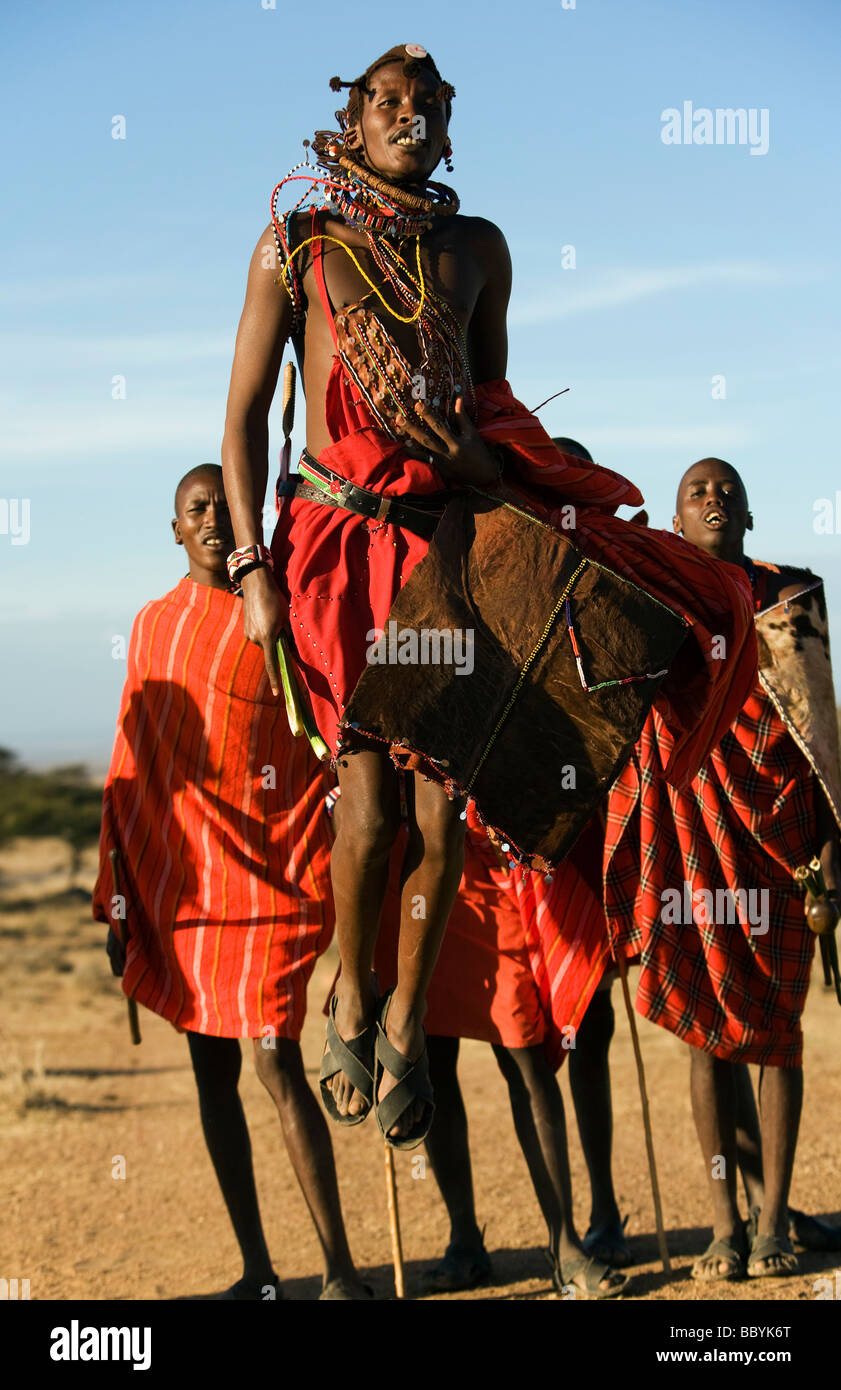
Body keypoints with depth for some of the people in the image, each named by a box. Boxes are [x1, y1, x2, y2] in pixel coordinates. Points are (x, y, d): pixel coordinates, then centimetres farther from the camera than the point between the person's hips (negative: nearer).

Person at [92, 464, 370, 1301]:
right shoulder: (152, 624, 14)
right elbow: (133, 768, 15)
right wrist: (119, 905, 13)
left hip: (266, 879, -5)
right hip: (176, 883, 5)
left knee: (275, 1060, -13)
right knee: (212, 1068, 7)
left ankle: (339, 1273, -8)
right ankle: (257, 1272, 14)